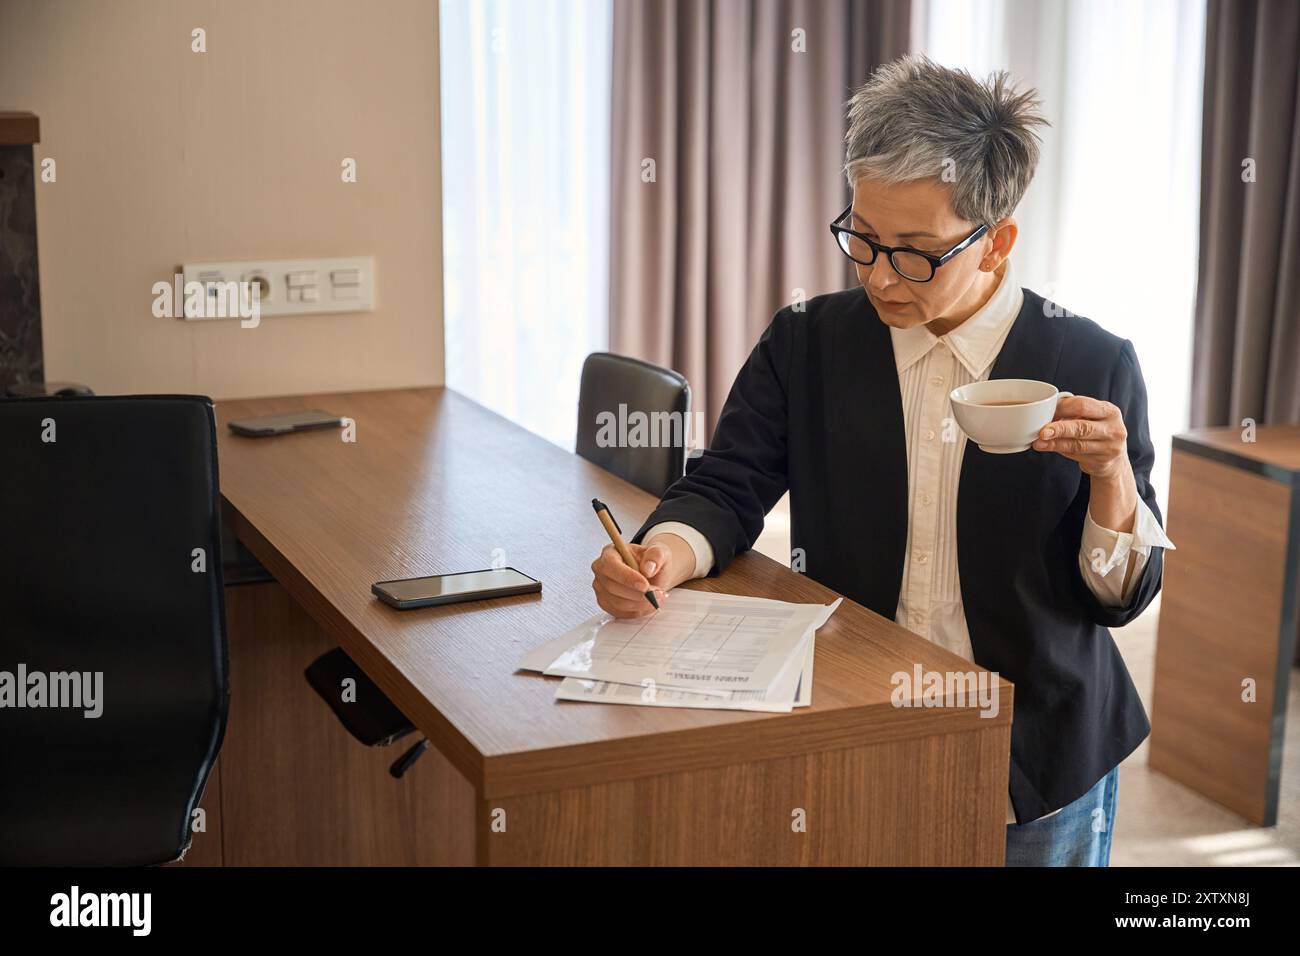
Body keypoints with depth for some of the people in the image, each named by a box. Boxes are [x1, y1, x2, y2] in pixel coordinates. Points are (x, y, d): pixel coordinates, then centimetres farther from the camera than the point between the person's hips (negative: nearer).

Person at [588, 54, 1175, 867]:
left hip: (1039, 766, -1)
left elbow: (1122, 596, -6)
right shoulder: (807, 343, -2)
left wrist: (1111, 478, -25)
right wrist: (663, 555, -26)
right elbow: (726, 489, -5)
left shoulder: (1094, 365, -8)